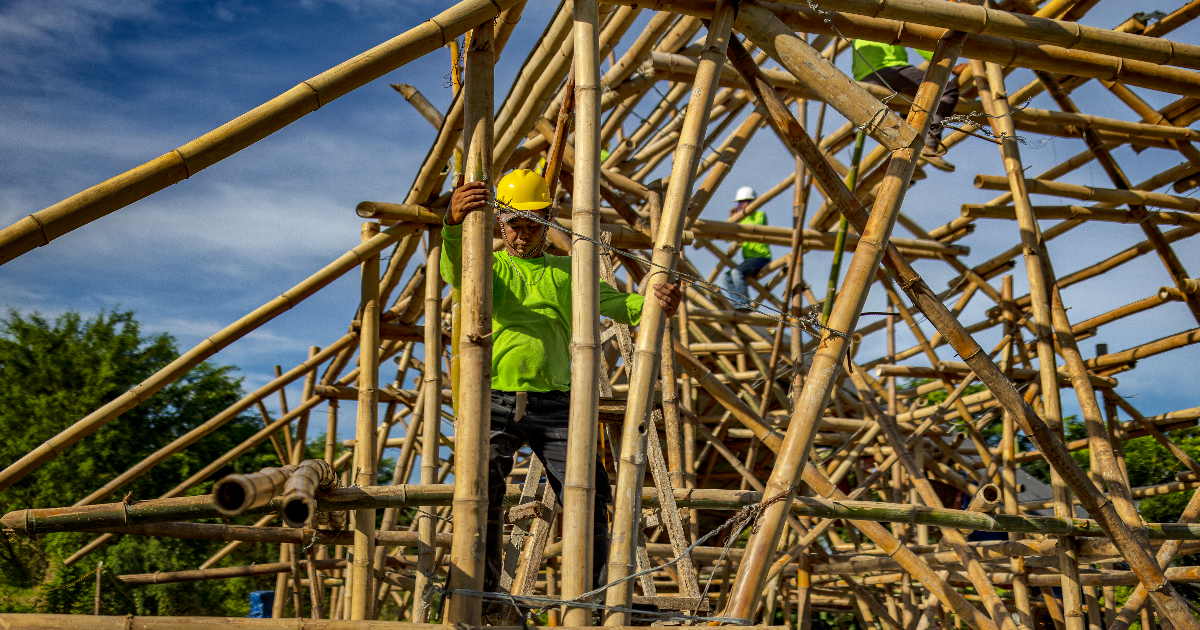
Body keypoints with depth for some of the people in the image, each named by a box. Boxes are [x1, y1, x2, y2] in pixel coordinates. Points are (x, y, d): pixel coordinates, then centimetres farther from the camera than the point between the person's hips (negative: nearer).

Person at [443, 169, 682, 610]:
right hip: (494, 401, -1)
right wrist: (455, 222, -35)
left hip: (552, 404, 1)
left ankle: (597, 595, 1)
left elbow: (616, 304, 7)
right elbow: (455, 270, -11)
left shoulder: (567, 272, 20)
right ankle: (481, 593, -1)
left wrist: (656, 302, -18)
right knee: (483, 492, -15)